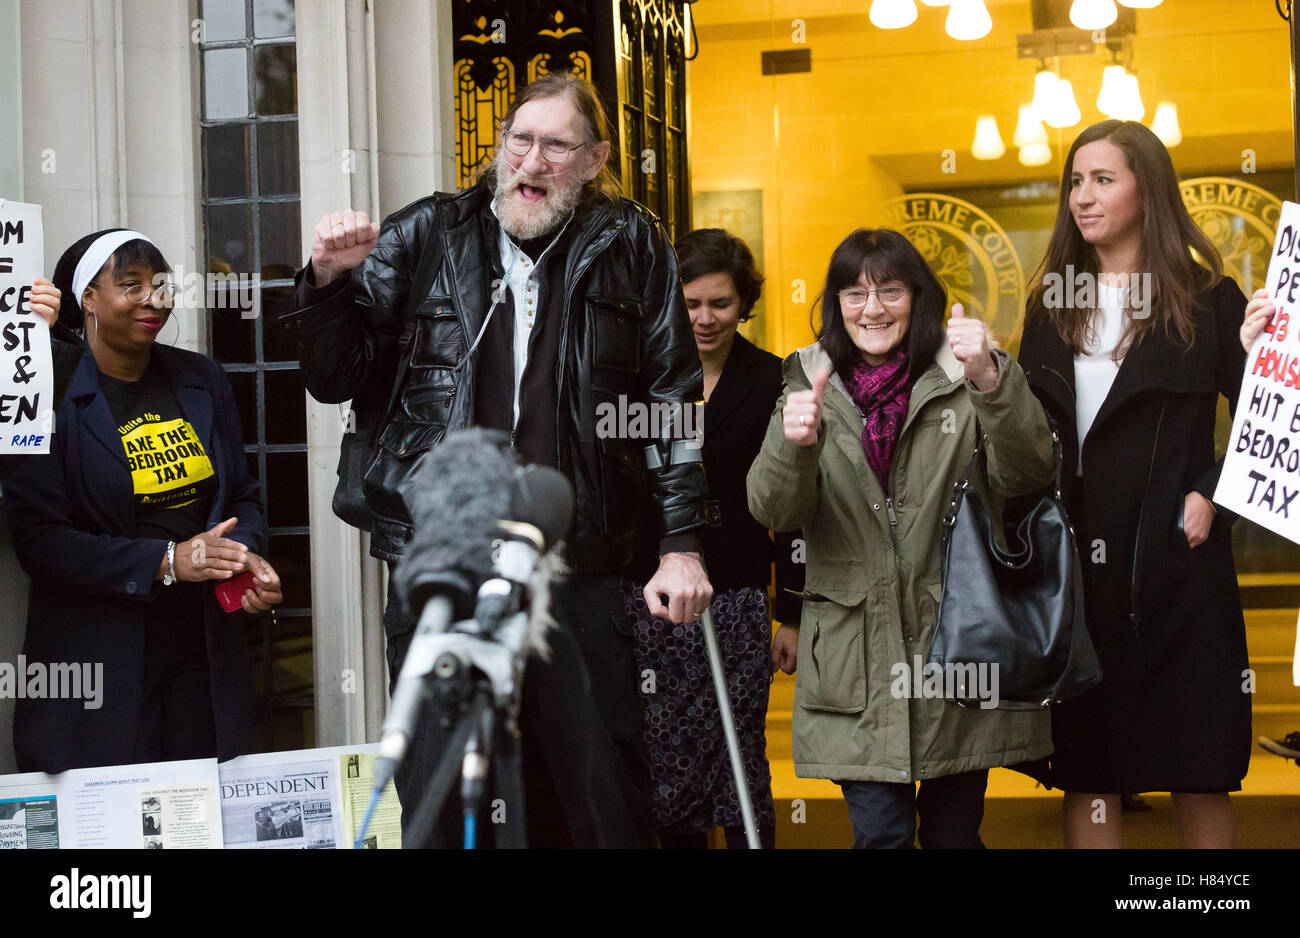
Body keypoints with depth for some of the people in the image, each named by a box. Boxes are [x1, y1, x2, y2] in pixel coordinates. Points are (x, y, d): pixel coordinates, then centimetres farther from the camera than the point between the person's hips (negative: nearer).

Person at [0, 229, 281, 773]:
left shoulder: (202, 380, 10)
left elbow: (242, 497, 17)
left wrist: (245, 559, -6)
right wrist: (165, 561, -20)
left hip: (203, 657, 5)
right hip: (97, 669, -5)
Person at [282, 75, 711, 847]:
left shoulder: (630, 247, 8)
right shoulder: (423, 238, 7)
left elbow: (673, 399, 6)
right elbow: (340, 379, 9)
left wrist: (681, 544, 1)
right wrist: (329, 282, -9)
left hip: (578, 573, 0)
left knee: (608, 797, 6)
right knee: (440, 799, 5)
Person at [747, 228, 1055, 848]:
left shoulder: (962, 380, 3)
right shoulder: (811, 387, 6)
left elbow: (1027, 475, -12)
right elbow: (775, 512, -5)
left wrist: (991, 381, -27)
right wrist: (793, 443, -26)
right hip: (857, 661, 0)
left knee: (953, 831, 10)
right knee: (881, 830, -6)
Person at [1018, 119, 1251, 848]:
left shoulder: (1207, 300, -1)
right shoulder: (1052, 306, 11)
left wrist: (1212, 497, -14)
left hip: (1172, 562, -3)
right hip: (1077, 562, 4)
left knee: (1198, 772, 2)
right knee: (1085, 769, 7)